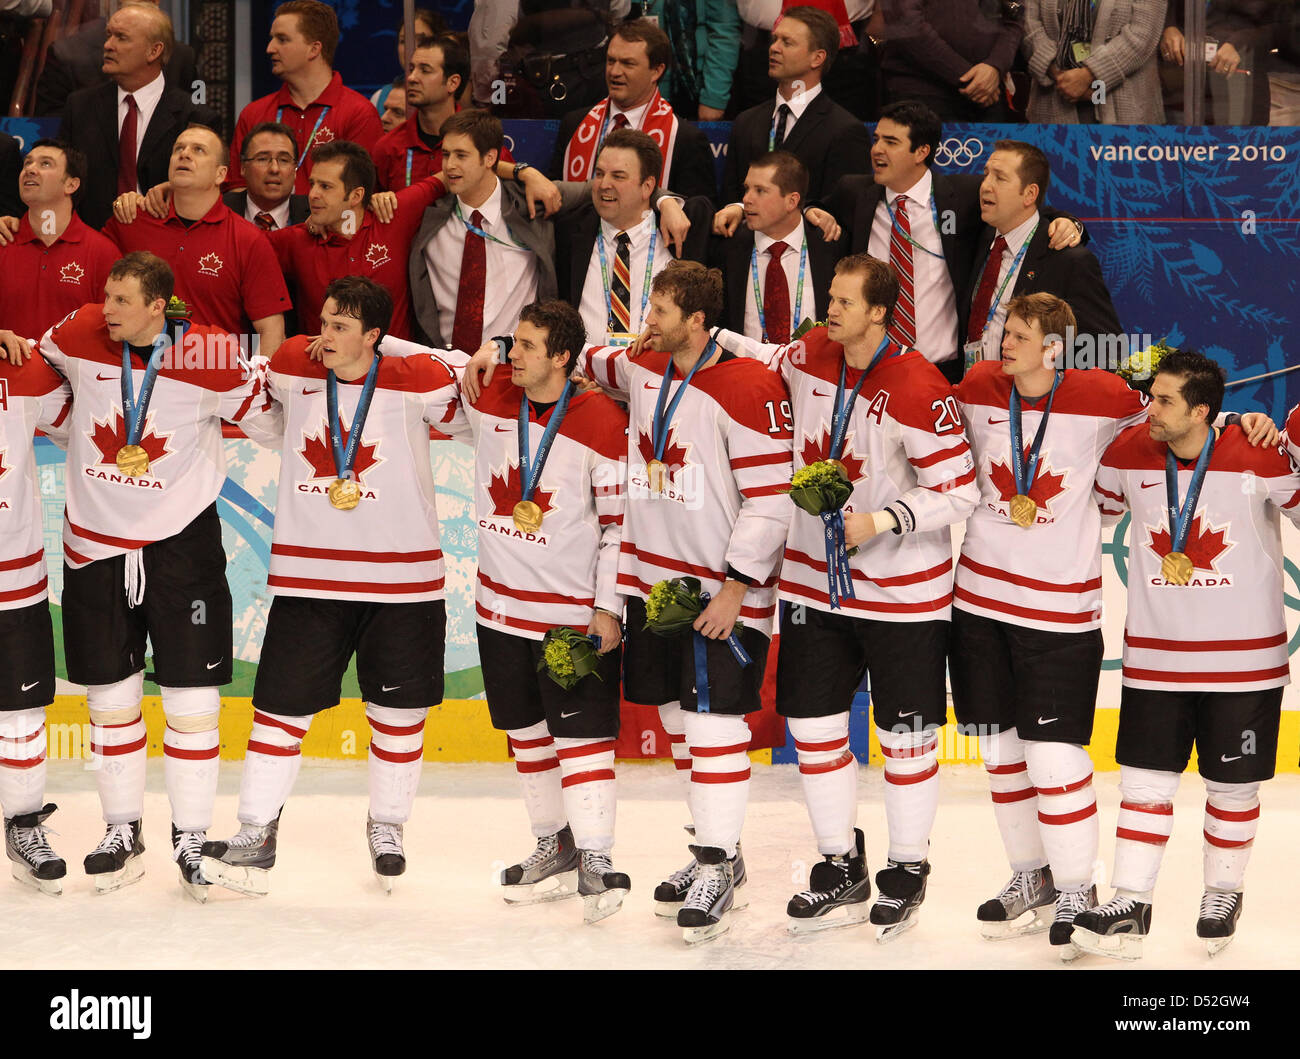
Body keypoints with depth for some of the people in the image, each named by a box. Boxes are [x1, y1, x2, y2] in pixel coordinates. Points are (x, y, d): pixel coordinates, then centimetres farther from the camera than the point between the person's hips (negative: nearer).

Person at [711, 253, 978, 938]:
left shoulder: (918, 390, -19)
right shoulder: (812, 355, 0)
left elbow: (959, 492, -16)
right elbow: (771, 363, 25)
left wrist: (881, 521, -26)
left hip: (901, 593, -6)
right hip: (814, 581, 6)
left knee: (906, 735, 5)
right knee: (814, 726, 8)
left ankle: (907, 870, 22)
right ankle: (841, 867, 22)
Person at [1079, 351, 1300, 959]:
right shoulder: (1129, 453, -4)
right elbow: (1093, 511, 13)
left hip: (1244, 658, -2)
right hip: (1153, 657, 2)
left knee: (1232, 786, 11)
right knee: (1145, 781, 2)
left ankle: (1223, 896, 30)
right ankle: (1130, 907, 6)